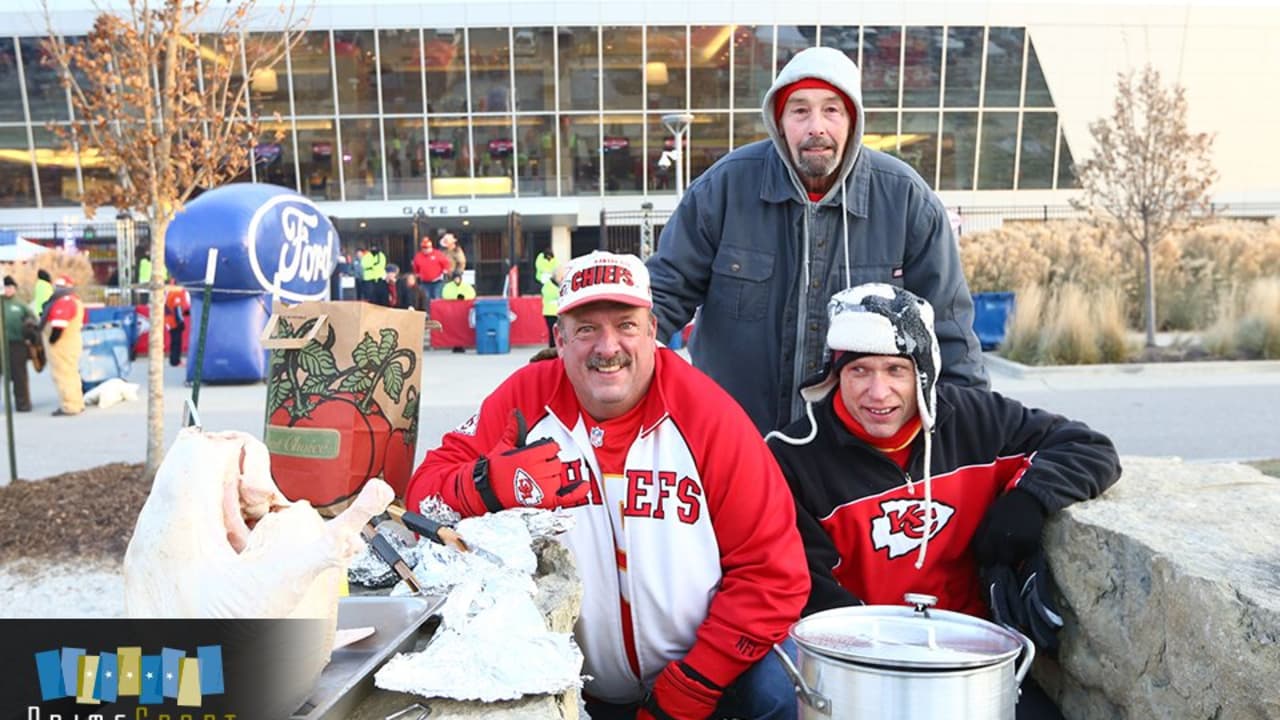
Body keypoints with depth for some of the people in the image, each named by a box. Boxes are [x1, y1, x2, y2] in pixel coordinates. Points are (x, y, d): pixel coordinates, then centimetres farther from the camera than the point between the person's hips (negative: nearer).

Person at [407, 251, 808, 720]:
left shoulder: (708, 415, -15)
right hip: (573, 680, 2)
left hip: (699, 669, -1)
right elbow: (425, 493, -9)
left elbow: (773, 572, -14)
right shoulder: (525, 397, -10)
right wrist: (493, 485, -32)